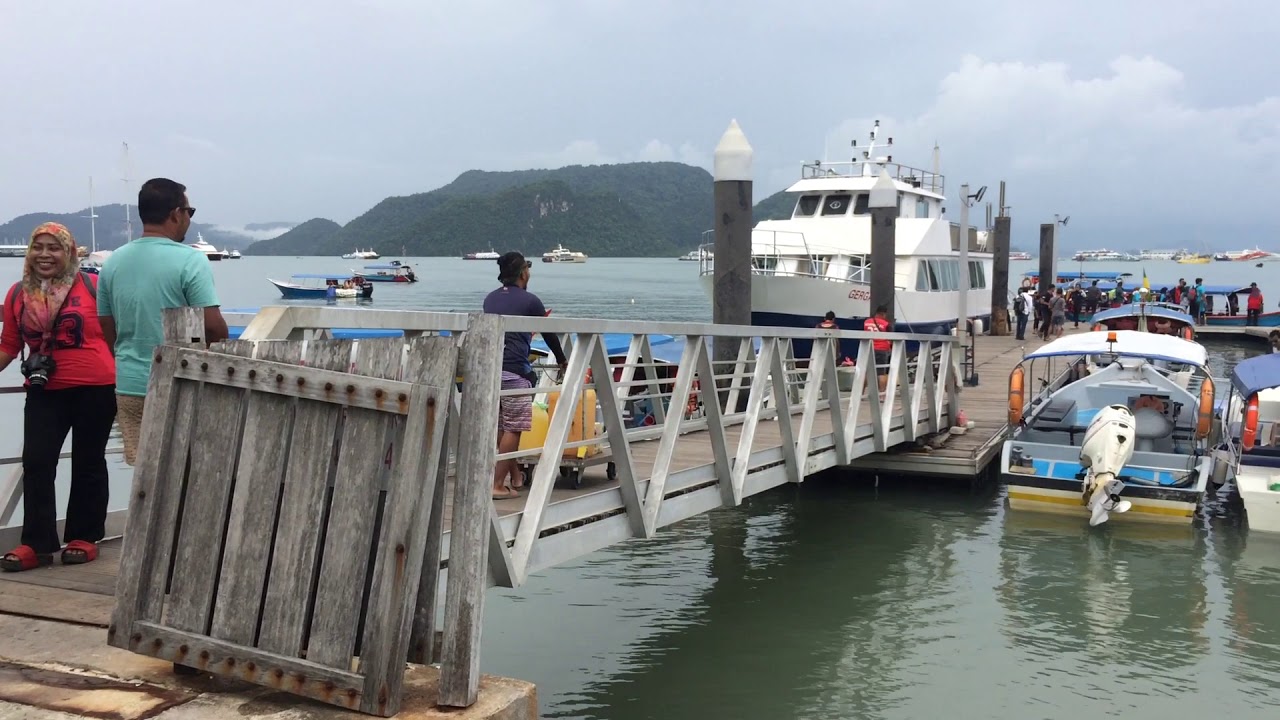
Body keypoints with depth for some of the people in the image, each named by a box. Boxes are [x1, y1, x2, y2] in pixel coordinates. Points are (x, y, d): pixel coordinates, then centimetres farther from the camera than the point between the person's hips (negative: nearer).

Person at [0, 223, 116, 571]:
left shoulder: (93, 286, -6)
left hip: (95, 388, -3)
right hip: (44, 391, 3)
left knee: (87, 463, 8)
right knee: (36, 463, -1)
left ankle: (84, 538, 19)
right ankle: (37, 544, 6)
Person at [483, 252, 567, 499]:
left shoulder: (490, 299, 16)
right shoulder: (529, 301, -1)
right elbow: (548, 333, 10)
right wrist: (561, 360, 27)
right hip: (513, 371, -7)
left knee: (500, 428, 15)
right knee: (512, 429, -2)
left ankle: (515, 476, 25)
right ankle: (498, 485, -4)